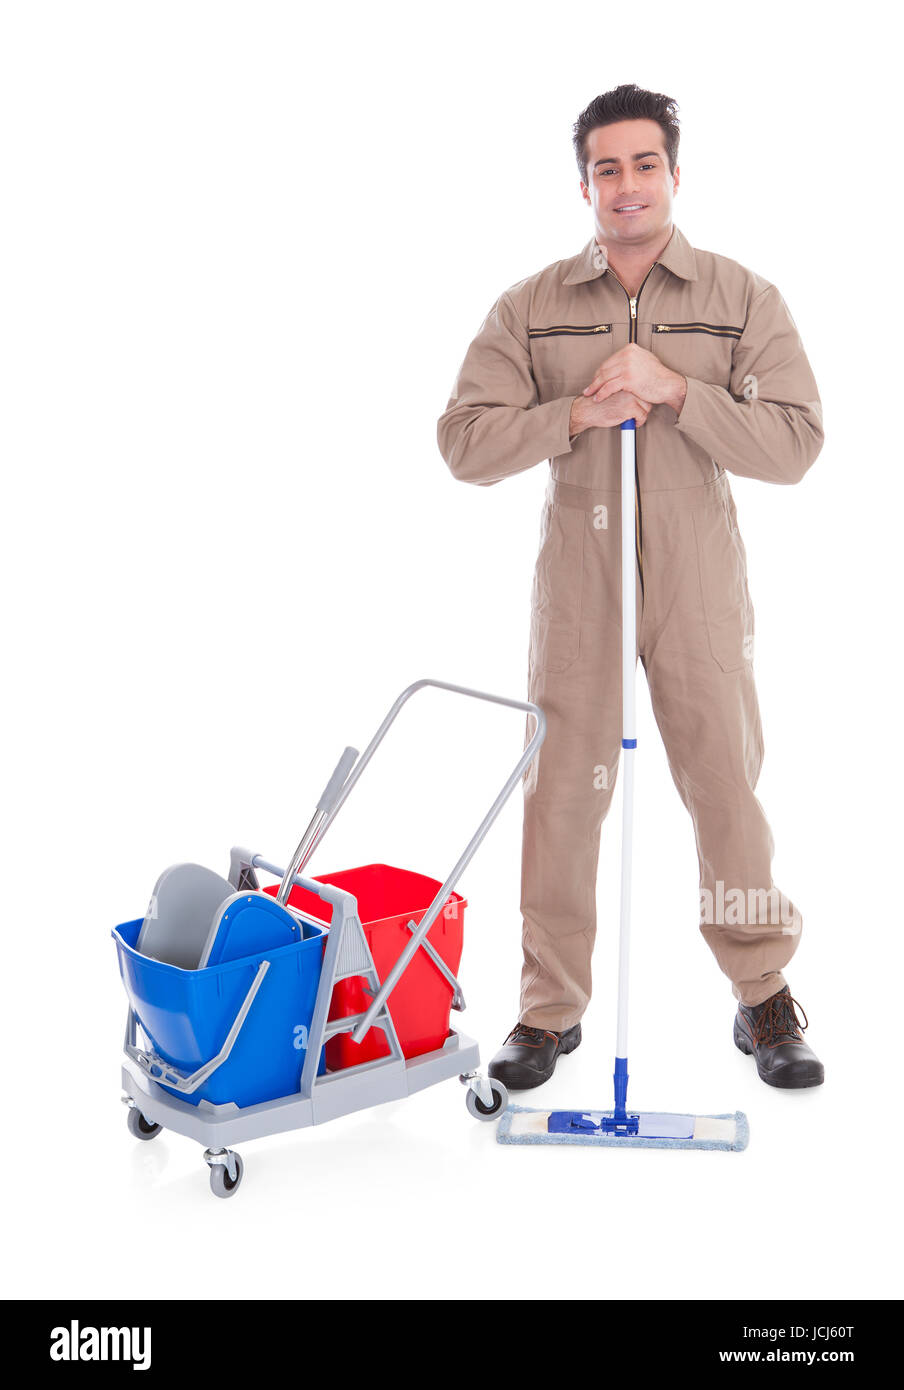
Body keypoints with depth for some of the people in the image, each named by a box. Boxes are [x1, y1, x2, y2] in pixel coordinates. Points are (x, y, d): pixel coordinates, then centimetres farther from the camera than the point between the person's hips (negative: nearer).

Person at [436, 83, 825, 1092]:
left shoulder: (744, 300, 3)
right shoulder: (531, 307, 5)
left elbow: (795, 443, -6)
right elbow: (464, 441, -2)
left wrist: (674, 390, -16)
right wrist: (579, 413, -15)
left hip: (701, 583, 0)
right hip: (576, 582, 1)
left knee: (727, 785, 4)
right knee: (562, 789, 3)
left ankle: (764, 996, 22)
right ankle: (550, 1008, 17)